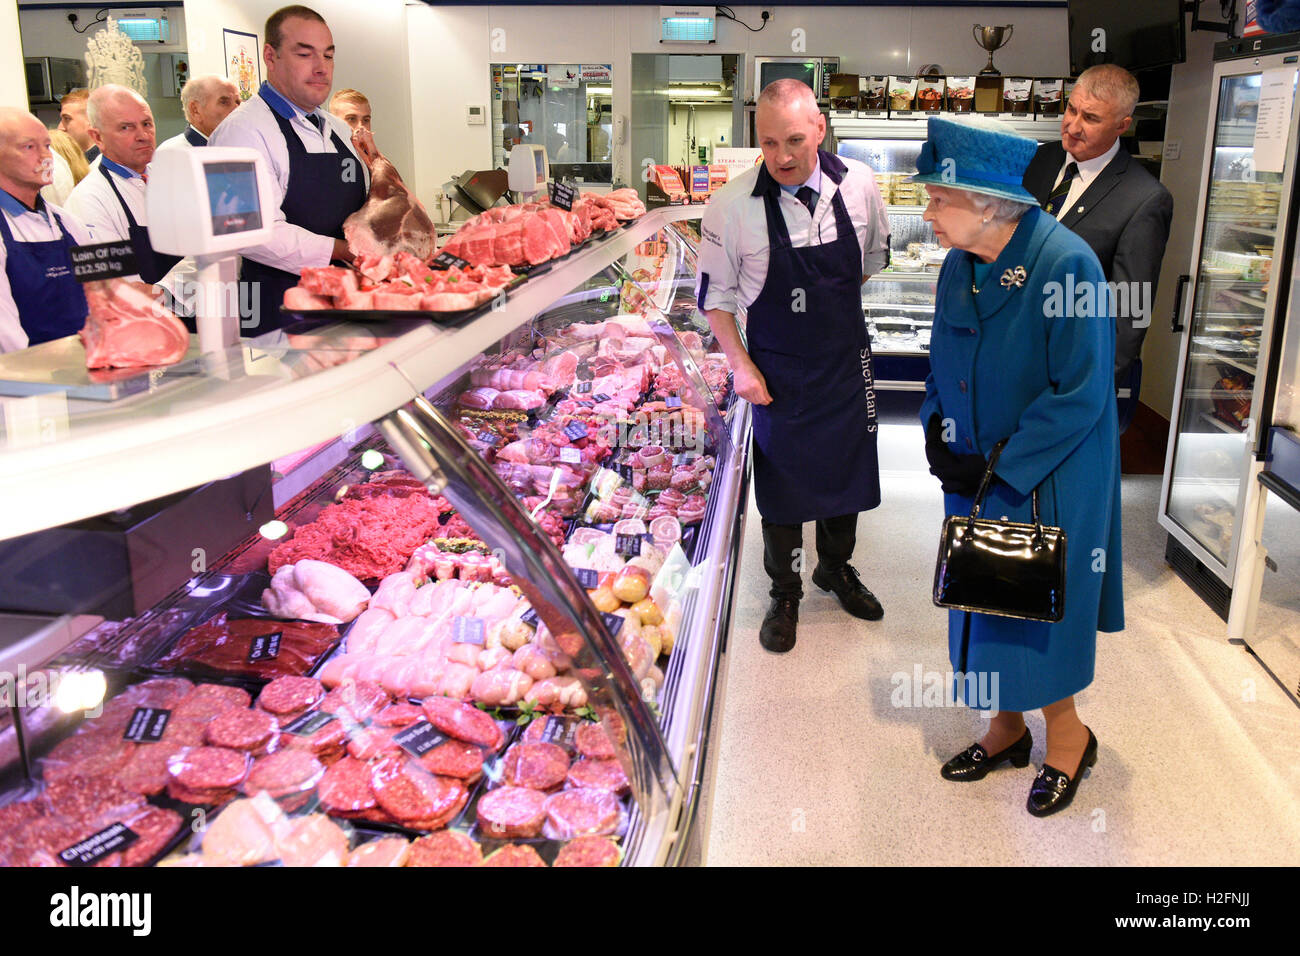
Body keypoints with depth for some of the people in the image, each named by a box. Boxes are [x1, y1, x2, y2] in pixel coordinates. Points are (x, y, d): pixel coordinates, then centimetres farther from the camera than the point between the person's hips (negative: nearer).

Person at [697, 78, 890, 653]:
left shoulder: (858, 185, -9)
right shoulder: (732, 206, -17)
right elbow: (715, 294, -6)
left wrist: (832, 305, 10)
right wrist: (741, 365, -12)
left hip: (845, 362, 3)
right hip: (775, 373, -3)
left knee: (845, 470, 17)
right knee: (783, 481, 8)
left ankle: (836, 568, 43)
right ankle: (785, 592, 31)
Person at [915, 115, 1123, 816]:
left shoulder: (1067, 265, -21)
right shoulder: (957, 266, 0)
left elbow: (1080, 394, -21)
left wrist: (998, 467, -18)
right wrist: (938, 431, -5)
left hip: (1045, 487, -6)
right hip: (974, 478, 6)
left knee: (1038, 609, 7)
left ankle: (1067, 736, 33)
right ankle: (1007, 728, 37)